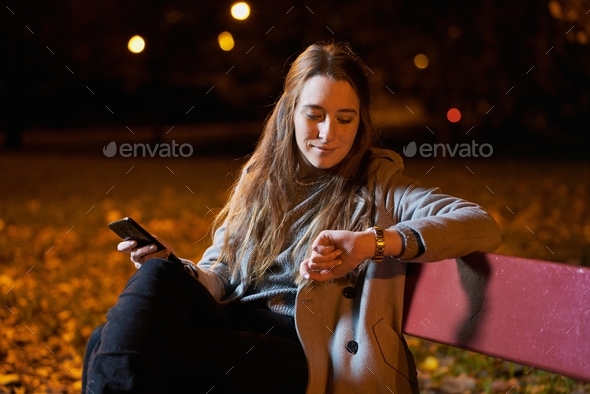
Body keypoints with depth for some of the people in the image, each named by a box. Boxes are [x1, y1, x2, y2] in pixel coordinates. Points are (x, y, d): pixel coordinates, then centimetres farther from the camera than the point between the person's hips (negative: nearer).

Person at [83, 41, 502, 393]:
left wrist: (371, 243, -24)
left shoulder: (378, 184, 5)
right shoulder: (260, 178, 18)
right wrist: (173, 268, -5)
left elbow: (483, 226, -10)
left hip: (302, 356, -5)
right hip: (234, 333, 5)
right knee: (160, 277, -28)